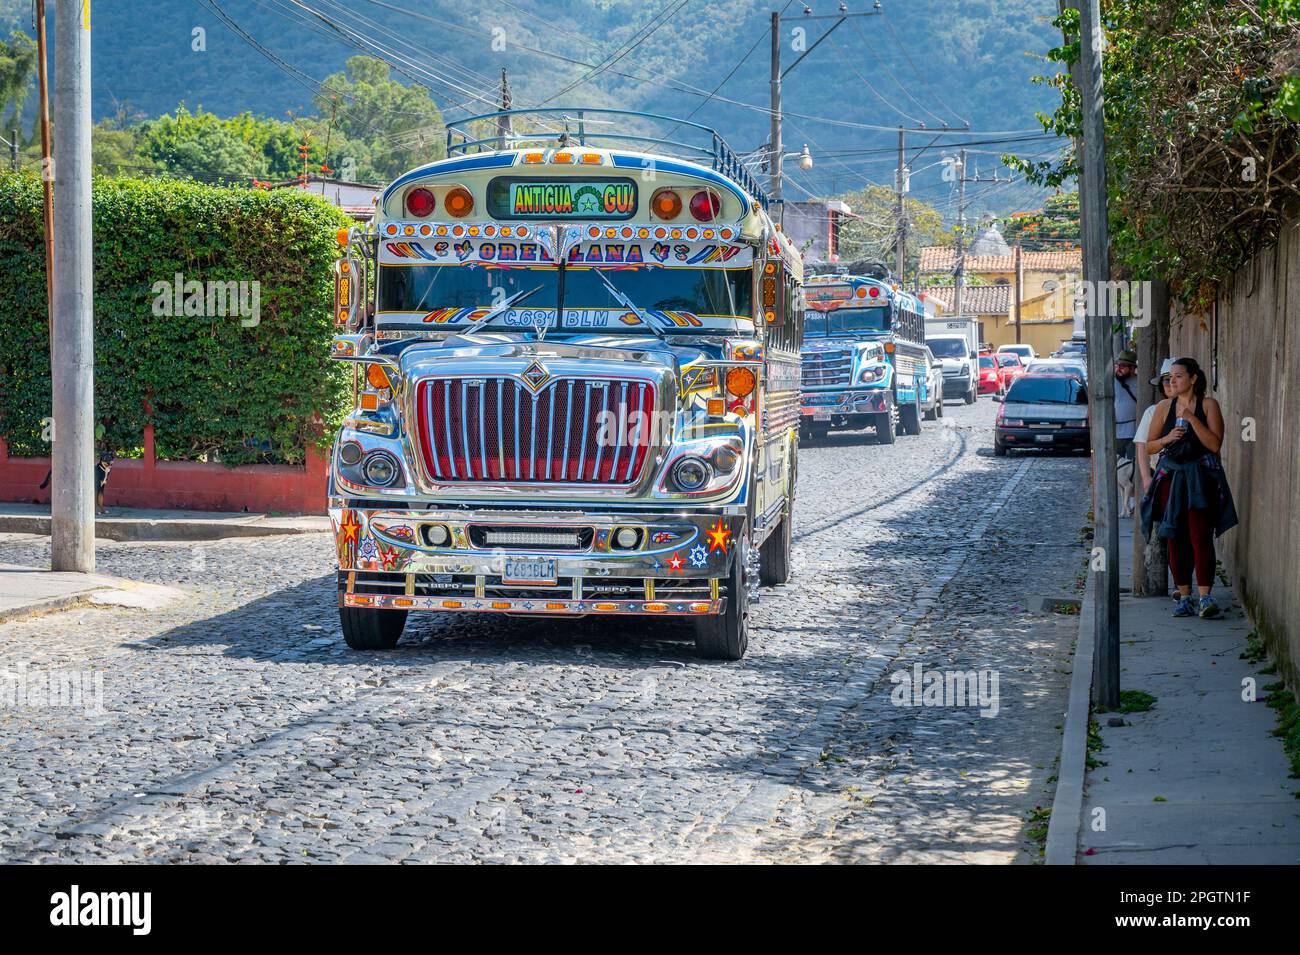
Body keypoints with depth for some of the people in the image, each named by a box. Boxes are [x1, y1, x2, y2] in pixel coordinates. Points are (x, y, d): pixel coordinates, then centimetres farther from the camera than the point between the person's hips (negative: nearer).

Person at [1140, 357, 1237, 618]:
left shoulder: (1208, 405, 0)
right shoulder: (1164, 407, 8)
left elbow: (1215, 444, -9)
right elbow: (1149, 445, 12)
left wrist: (1192, 419, -16)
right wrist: (1167, 439, -8)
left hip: (1201, 479, -3)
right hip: (1171, 476, 3)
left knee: (1200, 536, -12)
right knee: (1175, 539, 3)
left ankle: (1205, 597, -15)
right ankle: (1184, 597, 9)